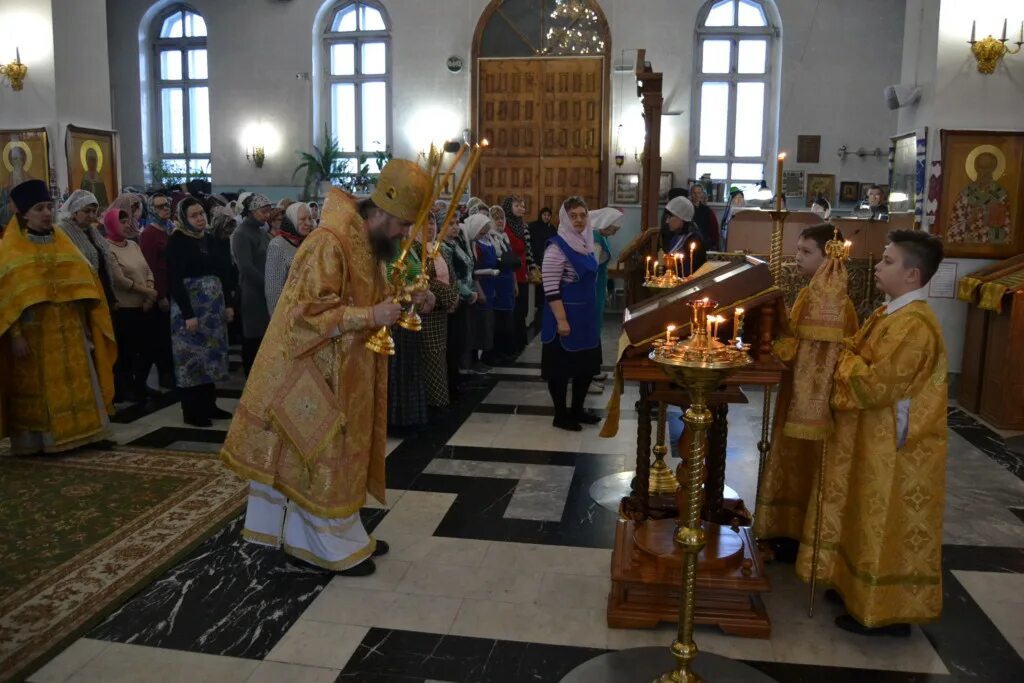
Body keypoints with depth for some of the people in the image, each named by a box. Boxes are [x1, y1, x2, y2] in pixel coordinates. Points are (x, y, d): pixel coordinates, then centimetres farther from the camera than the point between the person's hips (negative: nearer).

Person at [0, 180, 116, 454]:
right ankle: (38, 441, 11)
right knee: (38, 391, 2)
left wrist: (86, 325, 7)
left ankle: (81, 432, 16)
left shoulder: (63, 242, 9)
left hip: (68, 330, 4)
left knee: (77, 385, 7)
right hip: (34, 332, -4)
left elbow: (81, 283, 11)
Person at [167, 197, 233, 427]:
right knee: (193, 357, -2)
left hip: (213, 307, 7)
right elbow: (174, 280, -15)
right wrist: (188, 314, -21)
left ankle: (209, 405, 20)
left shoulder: (206, 239, 11)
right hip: (191, 308, -7)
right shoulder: (177, 241, -9)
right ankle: (191, 411, 6)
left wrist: (227, 304, 9)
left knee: (211, 356, 10)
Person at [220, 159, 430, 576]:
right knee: (324, 459, 4)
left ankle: (346, 535, 29)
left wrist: (395, 302, 0)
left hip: (345, 372, 9)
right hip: (316, 374, -9)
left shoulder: (366, 242, 7)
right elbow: (309, 314, -27)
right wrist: (371, 316, -28)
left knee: (342, 455, 17)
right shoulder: (330, 243, -23)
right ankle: (334, 547, 18)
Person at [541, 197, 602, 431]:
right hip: (566, 317, -8)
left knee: (587, 364, 15)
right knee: (562, 366, 3)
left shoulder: (585, 243, 8)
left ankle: (577, 410, 31)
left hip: (586, 315, 8)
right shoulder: (557, 248, -17)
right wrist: (562, 320, -24)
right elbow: (550, 290, -21)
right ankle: (560, 415, 16)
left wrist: (590, 313, 18)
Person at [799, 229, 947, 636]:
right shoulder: (894, 315, 9)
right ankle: (861, 588, 34)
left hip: (893, 448, -10)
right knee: (872, 523, 20)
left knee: (887, 528, 2)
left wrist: (844, 362, -11)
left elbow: (874, 385, -27)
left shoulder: (913, 325, -24)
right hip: (876, 440, 10)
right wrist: (847, 363, -4)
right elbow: (865, 362, 16)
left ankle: (885, 612, 16)